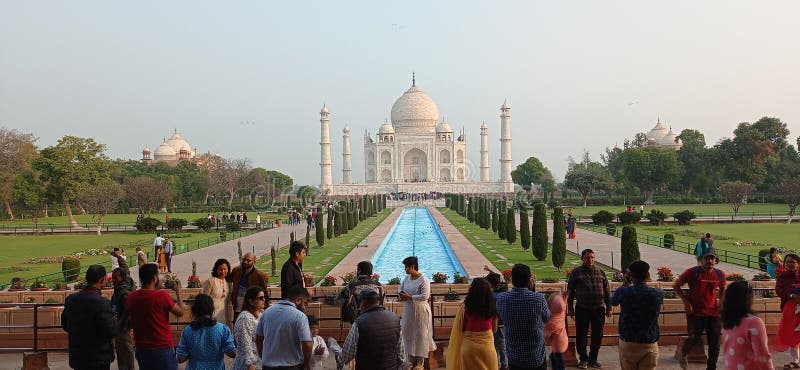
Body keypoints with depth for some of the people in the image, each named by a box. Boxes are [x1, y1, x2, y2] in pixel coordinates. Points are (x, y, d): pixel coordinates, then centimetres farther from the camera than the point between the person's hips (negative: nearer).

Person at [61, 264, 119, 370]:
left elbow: (65, 325, 10)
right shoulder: (101, 303, -21)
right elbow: (109, 332, -22)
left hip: (76, 357, 6)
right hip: (98, 359, -6)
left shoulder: (70, 299, 0)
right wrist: (116, 324, -2)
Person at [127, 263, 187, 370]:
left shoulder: (131, 297, -2)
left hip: (141, 349, 6)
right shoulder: (162, 296, -19)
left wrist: (156, 289, 19)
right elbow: (181, 312, -8)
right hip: (163, 348, -5)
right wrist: (178, 292, 4)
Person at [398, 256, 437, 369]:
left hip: (420, 312, -7)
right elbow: (400, 289, 17)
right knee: (407, 334, 11)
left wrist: (409, 297, -23)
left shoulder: (423, 280, -18)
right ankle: (411, 360, 25)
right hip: (408, 311, 7)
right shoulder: (407, 278, 6)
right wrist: (401, 295, -6)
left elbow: (425, 296, -25)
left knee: (420, 335, 3)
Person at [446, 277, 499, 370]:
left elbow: (458, 330, -3)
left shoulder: (464, 309, -12)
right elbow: (494, 329, 7)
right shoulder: (492, 309, -5)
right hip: (487, 347, 2)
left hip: (469, 347, -2)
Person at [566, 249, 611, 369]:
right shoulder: (576, 272, 0)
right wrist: (570, 308, 0)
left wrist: (609, 308, 8)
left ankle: (593, 358, 24)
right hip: (582, 309, -2)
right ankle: (583, 359, 19)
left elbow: (607, 291, 11)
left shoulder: (600, 272, 8)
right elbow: (570, 291, 3)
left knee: (597, 335, 8)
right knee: (581, 335, 4)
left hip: (599, 309, 2)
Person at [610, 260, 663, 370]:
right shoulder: (658, 294, -8)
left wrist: (625, 284, 20)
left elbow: (613, 302, 11)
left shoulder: (623, 292, -12)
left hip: (627, 343, 0)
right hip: (649, 345, 0)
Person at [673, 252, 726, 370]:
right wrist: (685, 301, -9)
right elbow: (676, 285, 0)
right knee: (696, 338, -16)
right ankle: (682, 354, 16)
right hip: (695, 312, -4)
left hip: (713, 313, 4)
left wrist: (722, 303, 8)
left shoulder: (720, 274, 3)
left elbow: (723, 289, 24)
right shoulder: (692, 272, -9)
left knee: (715, 342, 5)